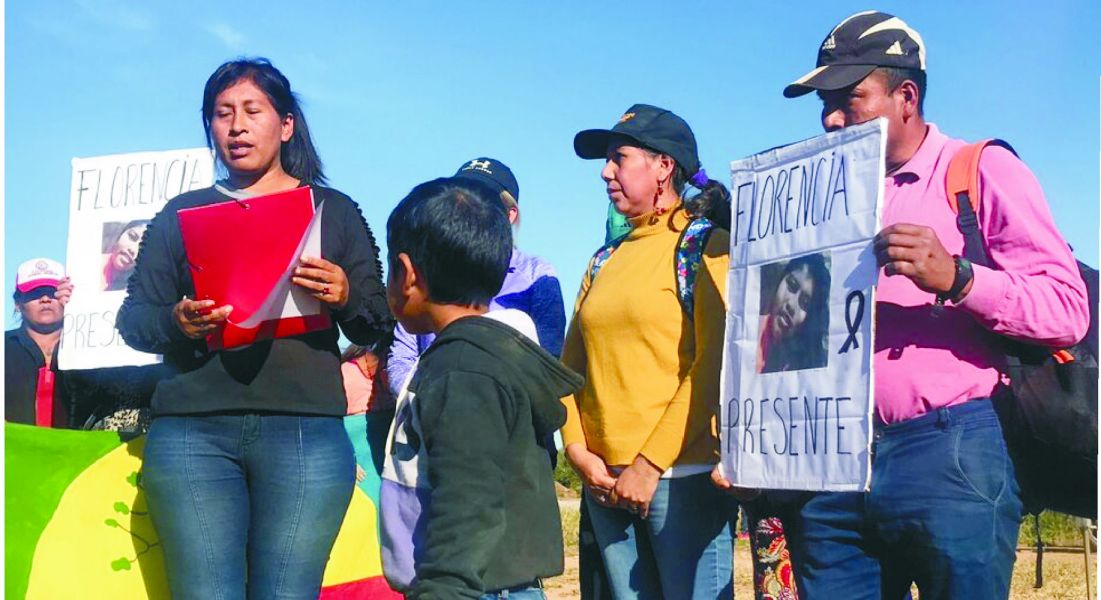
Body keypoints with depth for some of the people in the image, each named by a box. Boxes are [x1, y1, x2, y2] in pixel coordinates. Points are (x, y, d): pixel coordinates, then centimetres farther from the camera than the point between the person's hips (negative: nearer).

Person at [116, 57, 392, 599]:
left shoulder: (334, 210, 15)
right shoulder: (181, 213, 18)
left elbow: (377, 327, 11)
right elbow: (131, 319, 10)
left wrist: (346, 296, -11)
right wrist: (175, 322, -12)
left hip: (305, 431, 0)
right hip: (192, 432, 1)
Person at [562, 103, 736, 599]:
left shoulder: (707, 246, -2)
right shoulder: (607, 259, 16)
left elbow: (713, 367, -10)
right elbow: (572, 363, 13)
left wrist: (650, 465, -13)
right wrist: (578, 451, -2)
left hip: (682, 474, -5)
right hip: (605, 481, 6)